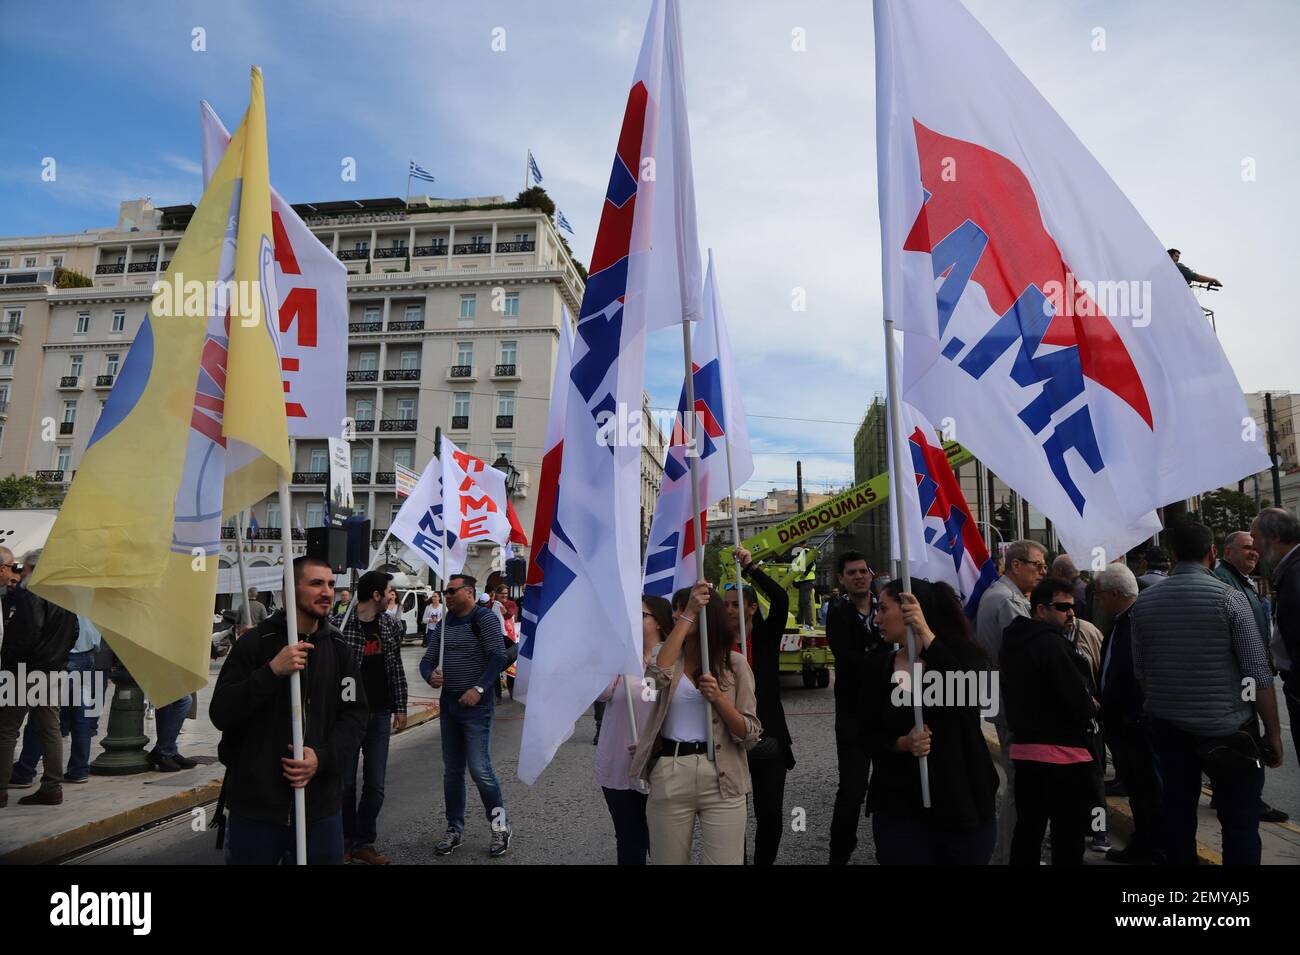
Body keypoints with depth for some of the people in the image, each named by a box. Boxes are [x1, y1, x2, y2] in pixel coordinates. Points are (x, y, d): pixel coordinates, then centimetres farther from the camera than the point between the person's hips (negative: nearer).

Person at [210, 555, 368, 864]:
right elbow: (220, 713, -8)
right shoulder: (255, 642, -3)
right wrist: (272, 671, -21)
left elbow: (354, 714, 2)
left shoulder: (338, 648, 6)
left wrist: (323, 758, -14)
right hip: (256, 803, -2)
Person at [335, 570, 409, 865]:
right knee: (345, 783, 7)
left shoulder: (391, 624, 4)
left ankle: (364, 843, 25)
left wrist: (400, 708, 8)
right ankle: (346, 842, 26)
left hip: (379, 716, 5)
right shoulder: (341, 624, -14)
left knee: (375, 785, 9)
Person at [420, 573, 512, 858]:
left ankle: (500, 827, 8)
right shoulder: (444, 625, 11)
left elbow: (498, 657, -17)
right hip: (449, 703, 7)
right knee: (452, 770, 13)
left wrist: (478, 688, -24)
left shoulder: (485, 618, -9)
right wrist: (430, 676, -10)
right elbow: (427, 659, 12)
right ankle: (454, 829, 26)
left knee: (480, 769, -9)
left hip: (476, 705, -7)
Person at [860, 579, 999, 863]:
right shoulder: (878, 666, 2)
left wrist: (926, 634, -31)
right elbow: (867, 737, 2)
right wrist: (902, 743, -18)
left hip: (962, 802, -1)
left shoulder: (961, 652, -4)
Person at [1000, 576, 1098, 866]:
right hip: (1062, 753, -8)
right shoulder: (1052, 644, -18)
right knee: (1068, 836, 2)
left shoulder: (1015, 642, 10)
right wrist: (1091, 706, 1)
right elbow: (1079, 700, -22)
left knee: (1027, 828, 16)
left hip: (1024, 748, 9)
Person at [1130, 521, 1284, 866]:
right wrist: (1273, 732, -2)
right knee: (1240, 821, 6)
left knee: (1176, 814, 12)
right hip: (1226, 728, -3)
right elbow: (1258, 674, -10)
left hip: (1169, 726, 3)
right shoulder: (1228, 597, -10)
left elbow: (1140, 671, 4)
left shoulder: (1144, 602, -1)